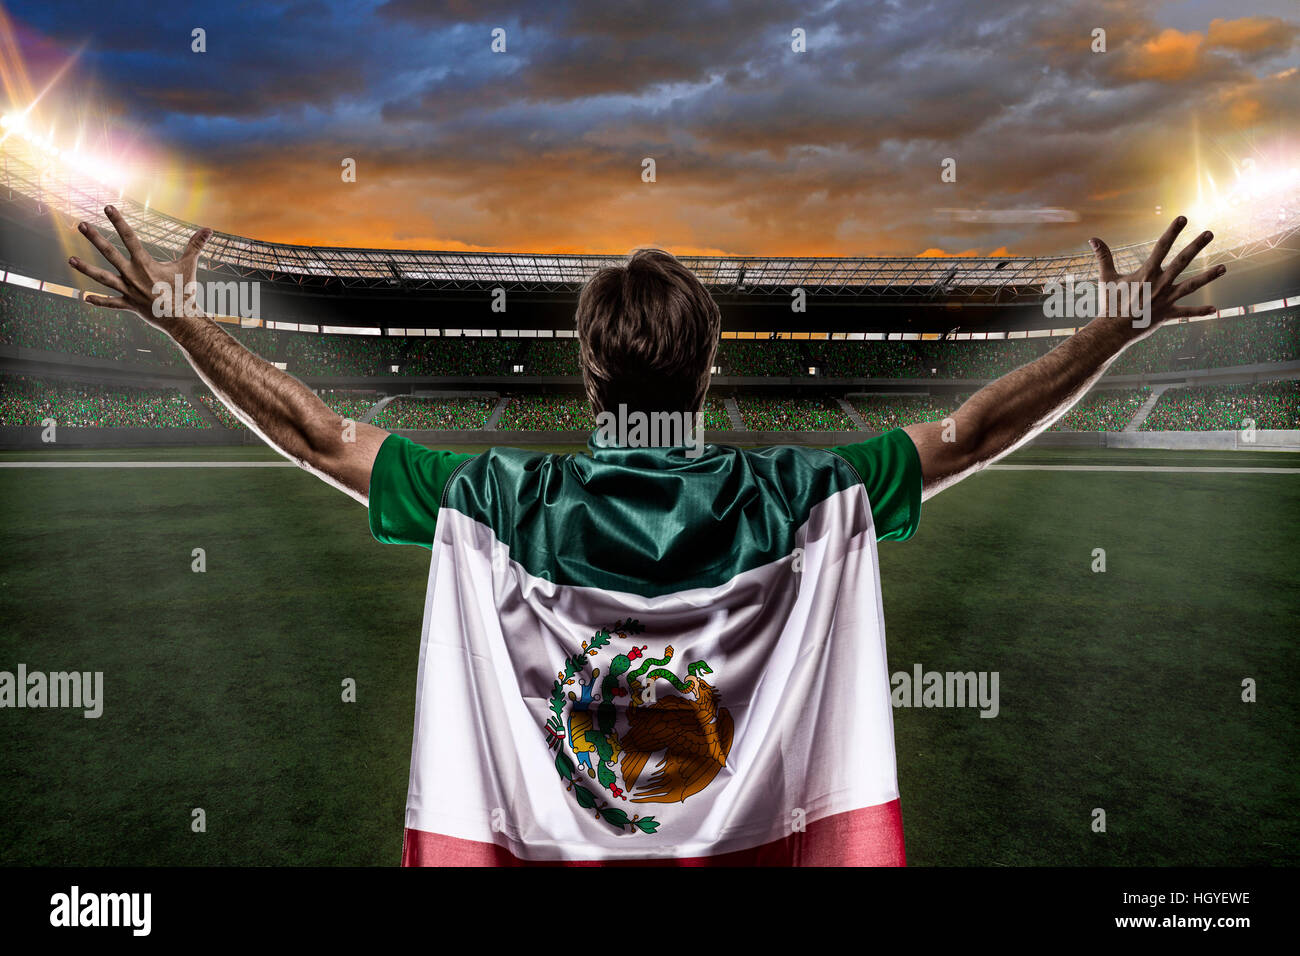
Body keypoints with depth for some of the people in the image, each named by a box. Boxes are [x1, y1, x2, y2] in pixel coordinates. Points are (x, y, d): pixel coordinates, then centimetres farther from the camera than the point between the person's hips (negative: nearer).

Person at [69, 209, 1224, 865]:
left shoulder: (501, 501, -13)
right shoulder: (793, 498, -12)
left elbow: (319, 436, -7)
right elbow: (978, 430, -6)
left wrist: (178, 314, 4)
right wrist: (1122, 327, 3)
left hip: (543, 842, 0)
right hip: (754, 839, 1)